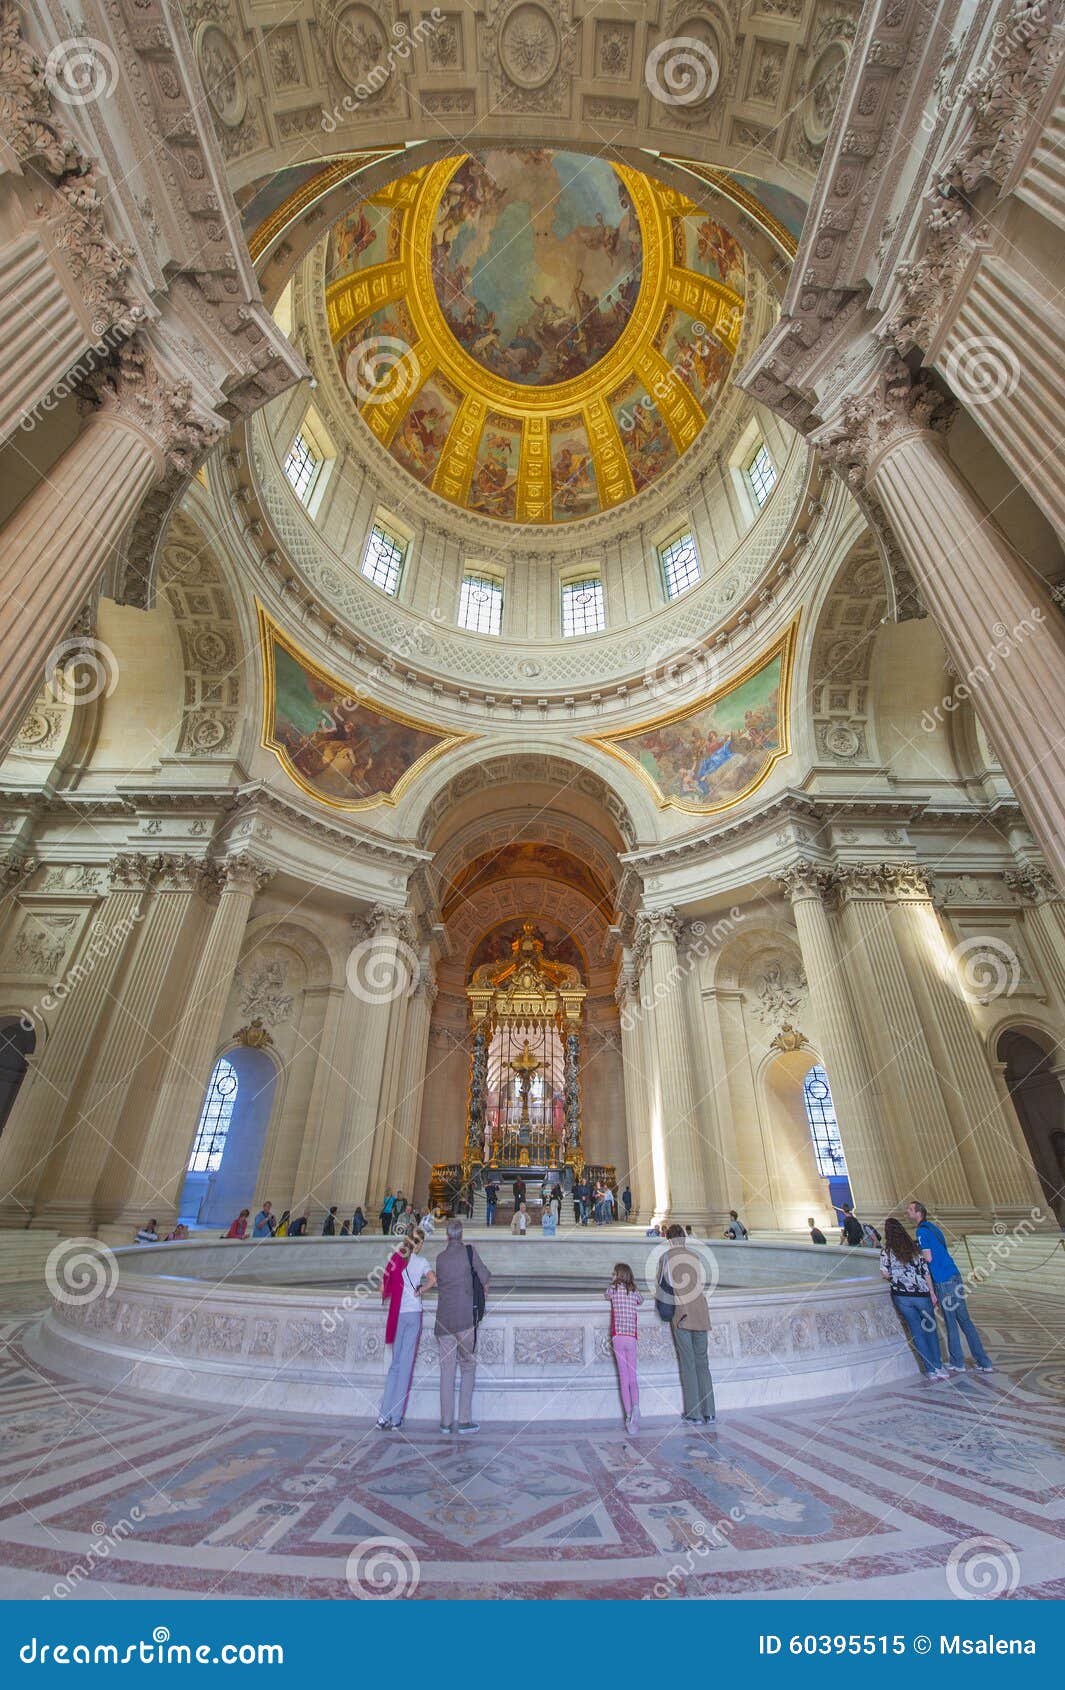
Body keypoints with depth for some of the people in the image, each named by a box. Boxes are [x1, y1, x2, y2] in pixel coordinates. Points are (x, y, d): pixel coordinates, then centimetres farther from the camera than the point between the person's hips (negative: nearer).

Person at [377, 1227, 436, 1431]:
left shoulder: (394, 1259, 2)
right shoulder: (420, 1262, -6)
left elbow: (383, 1287, 2)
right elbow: (433, 1279, -21)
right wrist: (420, 1291, -4)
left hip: (396, 1314, 3)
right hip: (413, 1313, -3)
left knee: (395, 1363, 16)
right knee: (405, 1365, 5)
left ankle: (384, 1415, 13)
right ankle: (395, 1419, 9)